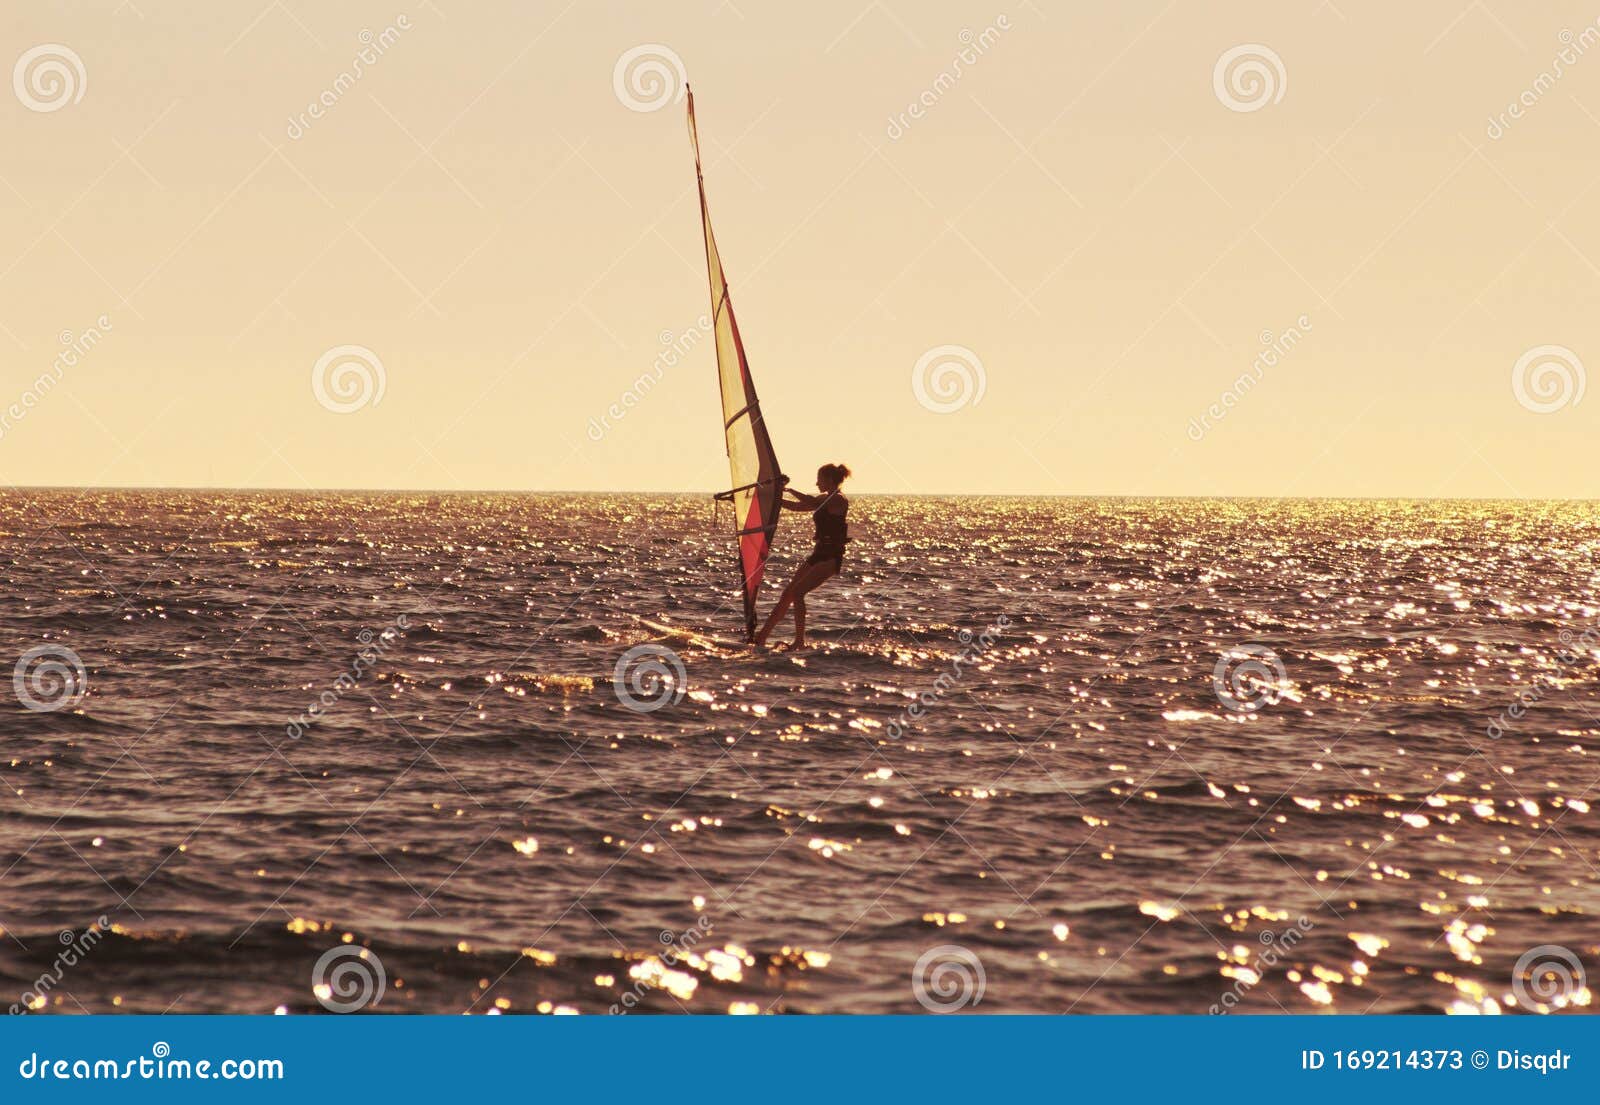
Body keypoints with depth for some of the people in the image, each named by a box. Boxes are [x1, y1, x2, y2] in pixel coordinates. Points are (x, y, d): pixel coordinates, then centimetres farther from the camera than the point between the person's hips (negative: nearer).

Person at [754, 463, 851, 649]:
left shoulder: (839, 500, -12)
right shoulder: (825, 499, 16)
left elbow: (812, 503, -28)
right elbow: (796, 506, 22)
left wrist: (789, 490, -18)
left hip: (831, 557, -9)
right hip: (819, 554, 9)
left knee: (797, 592, -20)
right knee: (787, 594, 4)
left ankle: (800, 641, -18)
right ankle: (762, 636, 6)